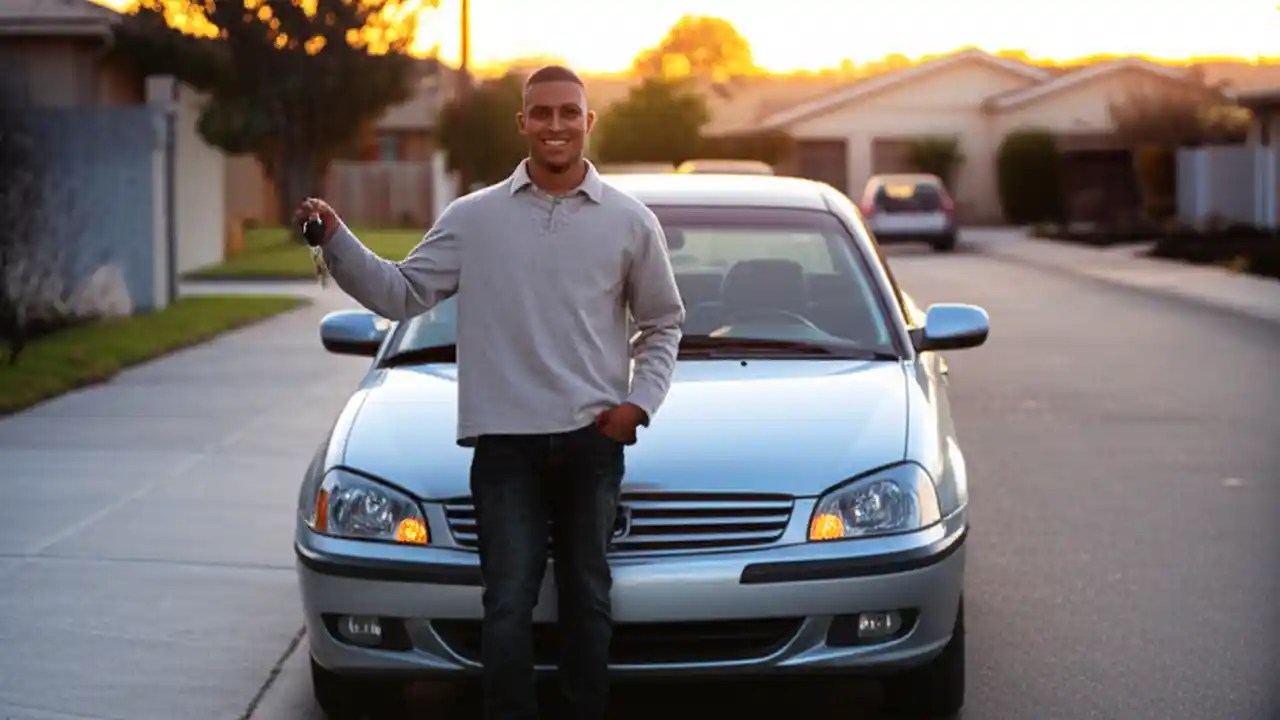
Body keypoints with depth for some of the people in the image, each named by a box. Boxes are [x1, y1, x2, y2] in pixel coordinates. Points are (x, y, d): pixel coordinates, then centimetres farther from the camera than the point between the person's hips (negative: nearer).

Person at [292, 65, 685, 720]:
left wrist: (641, 401, 1)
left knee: (587, 598, 10)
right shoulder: (473, 218, 5)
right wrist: (336, 242, -9)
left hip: (592, 440, 1)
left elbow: (662, 322, 14)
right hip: (505, 441, -1)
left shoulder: (629, 222, 6)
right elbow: (401, 295, 4)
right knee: (508, 603, -4)